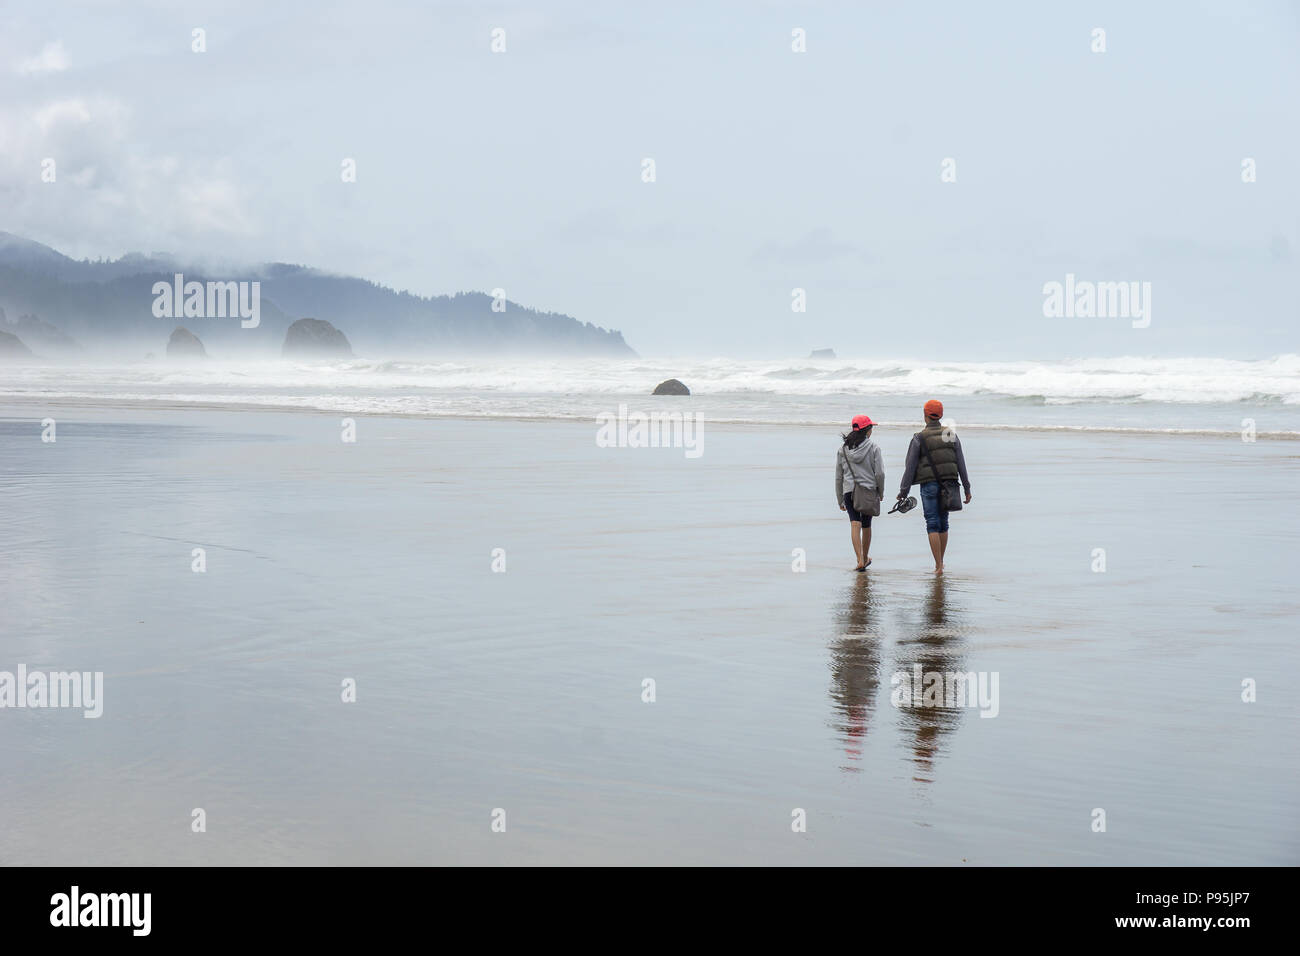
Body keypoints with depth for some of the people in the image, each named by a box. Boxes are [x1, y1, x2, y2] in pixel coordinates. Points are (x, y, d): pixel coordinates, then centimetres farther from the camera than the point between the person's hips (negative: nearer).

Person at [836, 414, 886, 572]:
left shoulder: (843, 449, 4)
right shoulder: (873, 447, -4)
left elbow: (838, 477, 7)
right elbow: (879, 473, -7)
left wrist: (840, 500, 15)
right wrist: (881, 492, 8)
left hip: (849, 492, 0)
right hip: (869, 490, 0)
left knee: (855, 524, -9)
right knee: (866, 525, 16)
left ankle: (860, 560, -24)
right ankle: (865, 558, 31)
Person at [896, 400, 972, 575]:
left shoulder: (919, 438, -7)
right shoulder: (952, 435, 3)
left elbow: (910, 466, -6)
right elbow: (961, 463, 4)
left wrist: (903, 491, 0)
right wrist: (967, 488, 10)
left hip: (929, 485, -4)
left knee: (933, 524, -1)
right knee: (943, 523, 16)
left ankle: (939, 566, -9)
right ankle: (940, 562, 25)